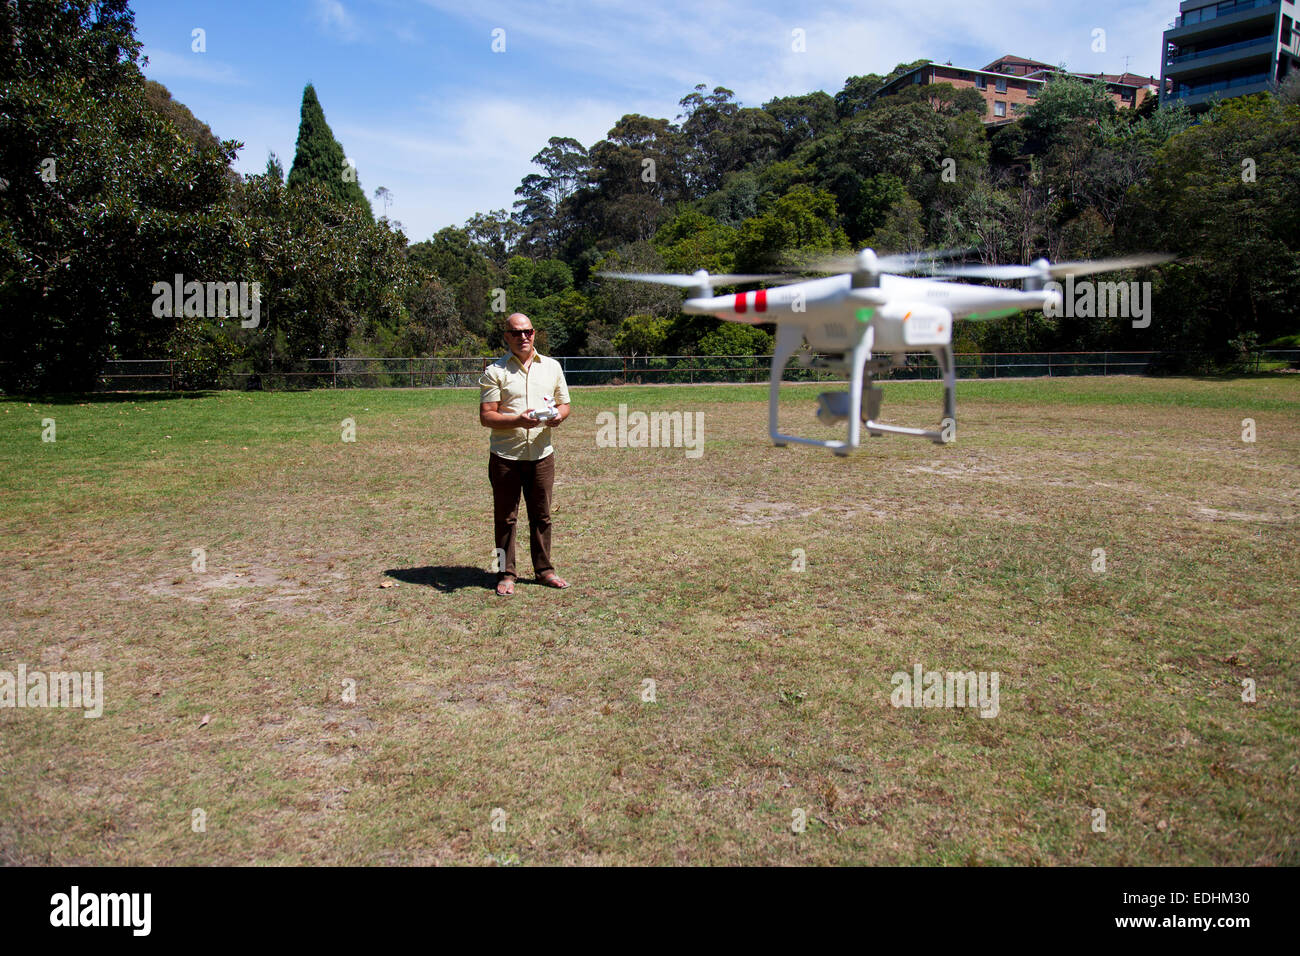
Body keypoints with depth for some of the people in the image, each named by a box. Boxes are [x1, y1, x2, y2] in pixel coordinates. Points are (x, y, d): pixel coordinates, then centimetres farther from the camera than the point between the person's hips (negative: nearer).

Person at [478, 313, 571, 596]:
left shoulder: (552, 367, 12)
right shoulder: (494, 371, -1)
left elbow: (564, 404, 17)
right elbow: (486, 416, -7)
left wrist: (558, 415, -7)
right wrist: (518, 420, -23)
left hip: (542, 454, 3)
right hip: (505, 456, -3)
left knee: (542, 516, 10)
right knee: (505, 518, 3)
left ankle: (544, 569, 21)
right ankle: (505, 574, 13)